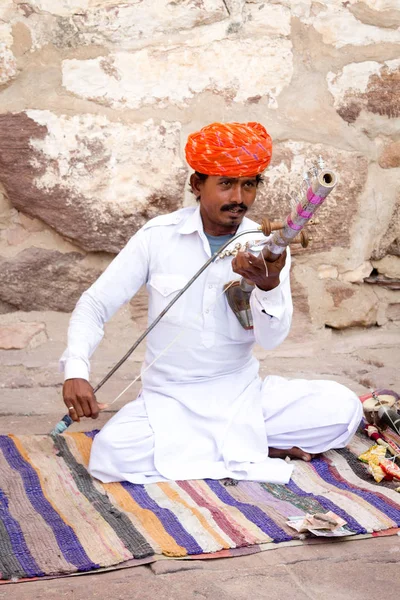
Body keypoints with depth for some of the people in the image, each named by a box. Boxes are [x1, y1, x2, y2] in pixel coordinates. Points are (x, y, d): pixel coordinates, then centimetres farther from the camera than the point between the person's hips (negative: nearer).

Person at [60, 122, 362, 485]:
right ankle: (251, 448, -13)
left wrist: (269, 284, -32)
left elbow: (271, 339, -12)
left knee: (342, 408, -19)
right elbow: (95, 305, -4)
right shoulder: (158, 236, -6)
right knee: (111, 454, -32)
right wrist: (76, 371, -21)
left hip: (243, 395, 2)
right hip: (169, 399, -2)